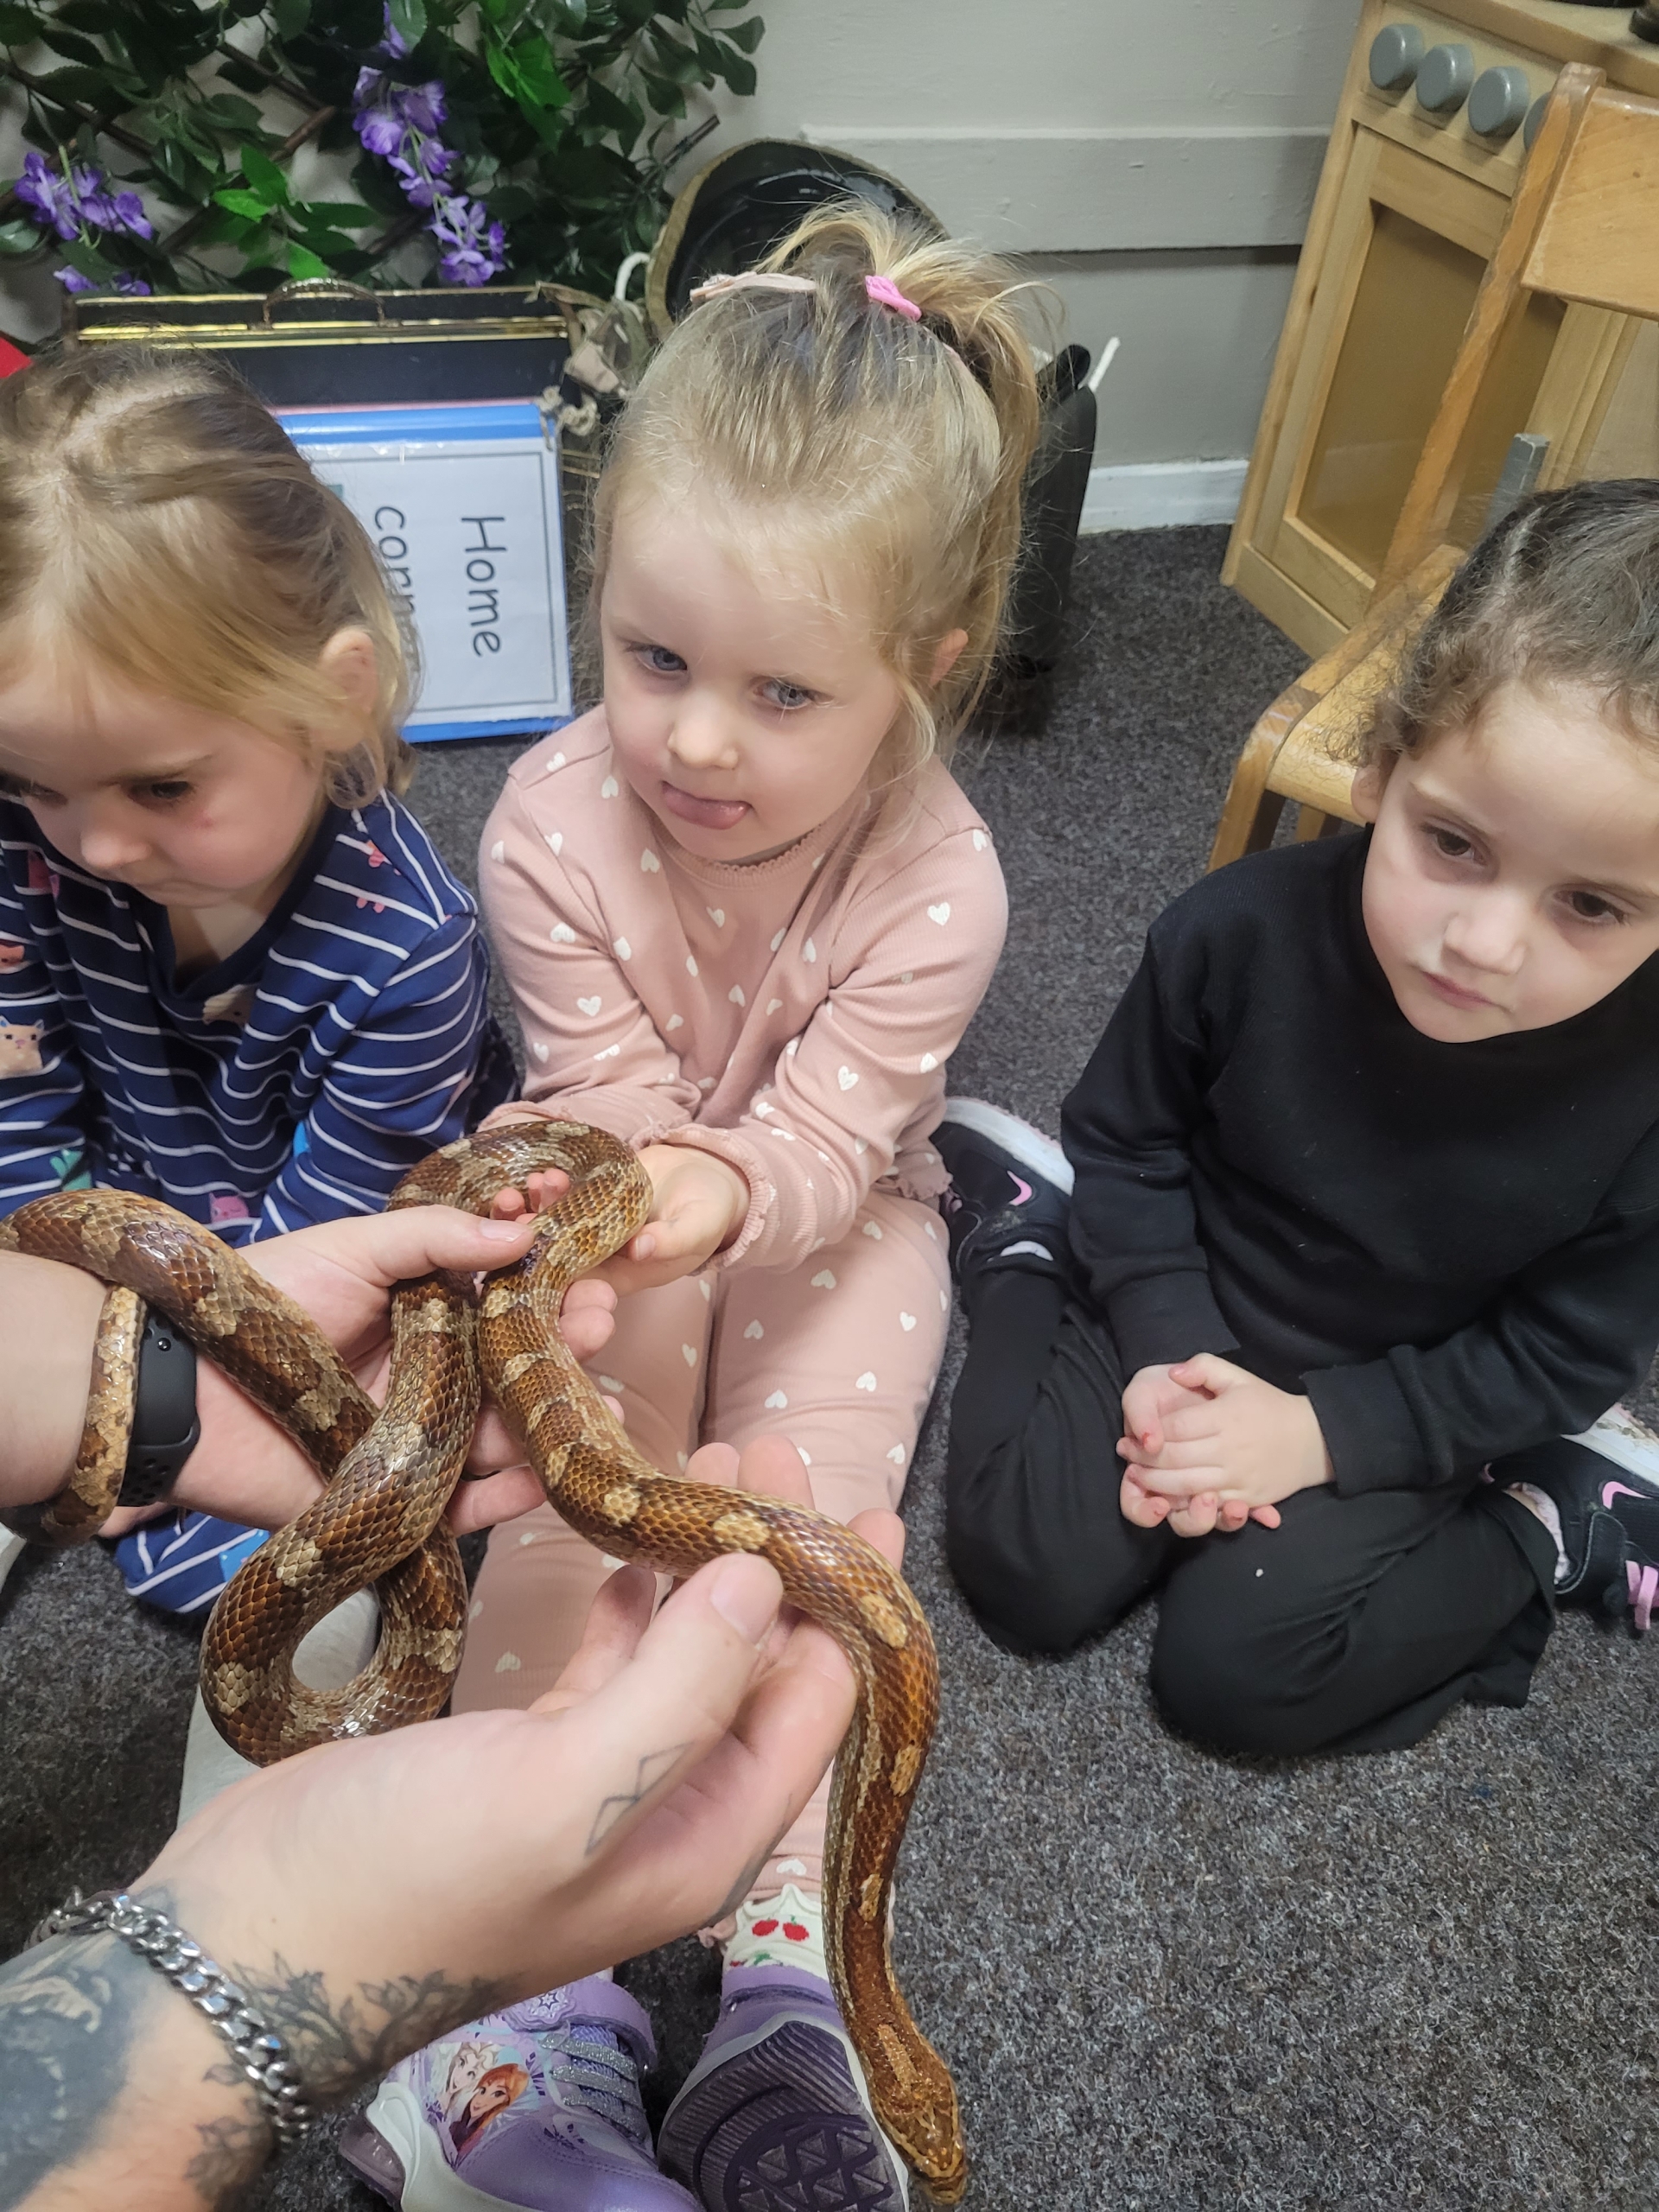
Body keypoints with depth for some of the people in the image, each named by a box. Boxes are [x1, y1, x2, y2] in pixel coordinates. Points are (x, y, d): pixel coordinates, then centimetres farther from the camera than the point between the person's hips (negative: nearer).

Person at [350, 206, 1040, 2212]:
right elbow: (619, 1110, -16)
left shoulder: (935, 883, -25)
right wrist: (617, 1188, -38)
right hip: (621, 1219, 1)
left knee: (806, 1499, -16)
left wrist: (723, 1192, -48)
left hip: (828, 1212, 0)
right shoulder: (552, 823, -22)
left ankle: (779, 1977, -7)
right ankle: (546, 1979, -10)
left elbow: (817, 1147, -26)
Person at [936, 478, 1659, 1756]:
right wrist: (1169, 1348, -16)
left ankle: (1551, 1521, 7)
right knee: (1029, 1572, -9)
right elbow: (1127, 1138, -6)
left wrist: (1322, 1431, -19)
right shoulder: (1241, 933, -23)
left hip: (1386, 1415, -1)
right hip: (1181, 1326, 1)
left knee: (1234, 1667, -13)